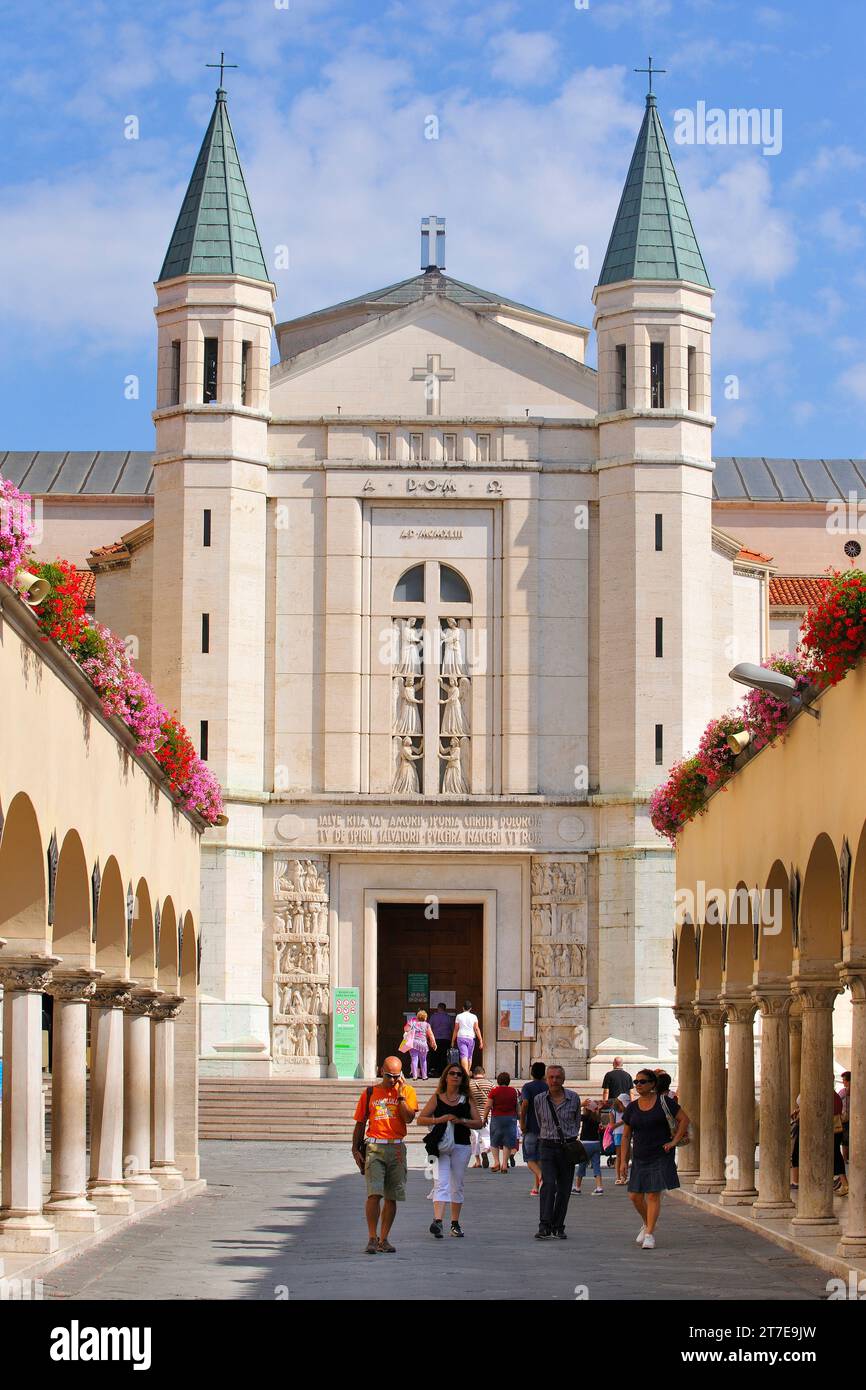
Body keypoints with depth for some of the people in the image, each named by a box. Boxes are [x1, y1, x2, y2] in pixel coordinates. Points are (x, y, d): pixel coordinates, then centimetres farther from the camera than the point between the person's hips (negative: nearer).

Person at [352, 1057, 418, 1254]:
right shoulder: (369, 1093, 9)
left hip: (397, 1148, 1)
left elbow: (409, 1118, -7)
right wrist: (356, 1150, 4)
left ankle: (384, 1239, 10)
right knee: (374, 1193, -13)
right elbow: (360, 1124, 12)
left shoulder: (407, 1091, 8)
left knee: (392, 1197, 3)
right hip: (374, 1147, -1)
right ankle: (372, 1238, -11)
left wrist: (400, 1094, -9)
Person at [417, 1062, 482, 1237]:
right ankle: (437, 1221, -28)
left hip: (461, 1147, 2)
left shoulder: (467, 1100, 10)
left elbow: (478, 1123, 6)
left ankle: (455, 1223, 18)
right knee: (441, 1183, -15)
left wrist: (461, 1121, -11)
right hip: (441, 1145, -2)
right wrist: (440, 1119, -12)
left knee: (457, 1185, 9)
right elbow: (421, 1119, 3)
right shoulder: (437, 1098, 6)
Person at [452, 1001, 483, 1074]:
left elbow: (456, 1030, 6)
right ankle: (468, 1073, 20)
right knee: (469, 1057, 14)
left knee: (464, 1056, -11)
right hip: (471, 1038, 1)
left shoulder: (459, 1016, 4)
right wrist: (481, 1040, 1)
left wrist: (453, 1041, 13)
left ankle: (465, 1072, -28)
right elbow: (476, 1029, -1)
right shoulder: (473, 1017, 4)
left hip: (461, 1038, -1)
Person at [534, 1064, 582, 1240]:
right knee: (548, 1185, -16)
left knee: (564, 1189, 4)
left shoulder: (574, 1098, 1)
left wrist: (570, 1137, 10)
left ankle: (558, 1227, 15)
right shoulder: (539, 1100, 2)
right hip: (548, 1147, -1)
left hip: (568, 1147, 1)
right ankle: (544, 1227, -22)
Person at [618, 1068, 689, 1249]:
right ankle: (647, 1223, 29)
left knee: (653, 1195, -8)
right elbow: (626, 1136, 8)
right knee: (635, 1195, 3)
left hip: (661, 1156, -4)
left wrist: (674, 1142, -9)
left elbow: (684, 1119, -3)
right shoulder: (632, 1107, 5)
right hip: (640, 1158, 4)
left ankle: (650, 1234, -3)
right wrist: (623, 1161, 2)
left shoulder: (663, 1102, -5)